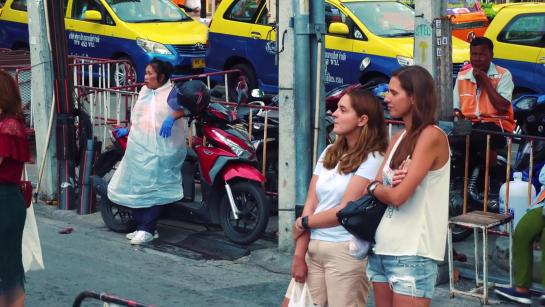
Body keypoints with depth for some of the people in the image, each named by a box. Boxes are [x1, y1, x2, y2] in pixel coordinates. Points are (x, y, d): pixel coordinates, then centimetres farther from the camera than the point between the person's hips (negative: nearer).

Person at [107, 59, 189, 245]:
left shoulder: (172, 93, -3)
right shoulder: (144, 91, 20)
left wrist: (172, 117, -32)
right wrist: (127, 130, 27)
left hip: (160, 150, -7)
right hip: (138, 147, 7)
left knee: (152, 189, -11)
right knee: (136, 187, 4)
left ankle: (147, 230, -11)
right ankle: (141, 226, 13)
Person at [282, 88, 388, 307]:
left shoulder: (372, 159, -9)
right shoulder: (329, 153, 11)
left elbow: (346, 210, -12)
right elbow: (310, 204, 6)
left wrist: (303, 223, 1)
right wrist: (299, 255, 0)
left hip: (346, 251, -6)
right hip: (313, 248, 6)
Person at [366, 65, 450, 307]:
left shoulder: (431, 136, -12)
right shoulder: (398, 138, 14)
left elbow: (398, 196, -18)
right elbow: (377, 189, 9)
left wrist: (375, 188, 2)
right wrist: (387, 187, -13)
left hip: (412, 253, -8)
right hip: (382, 247, 8)